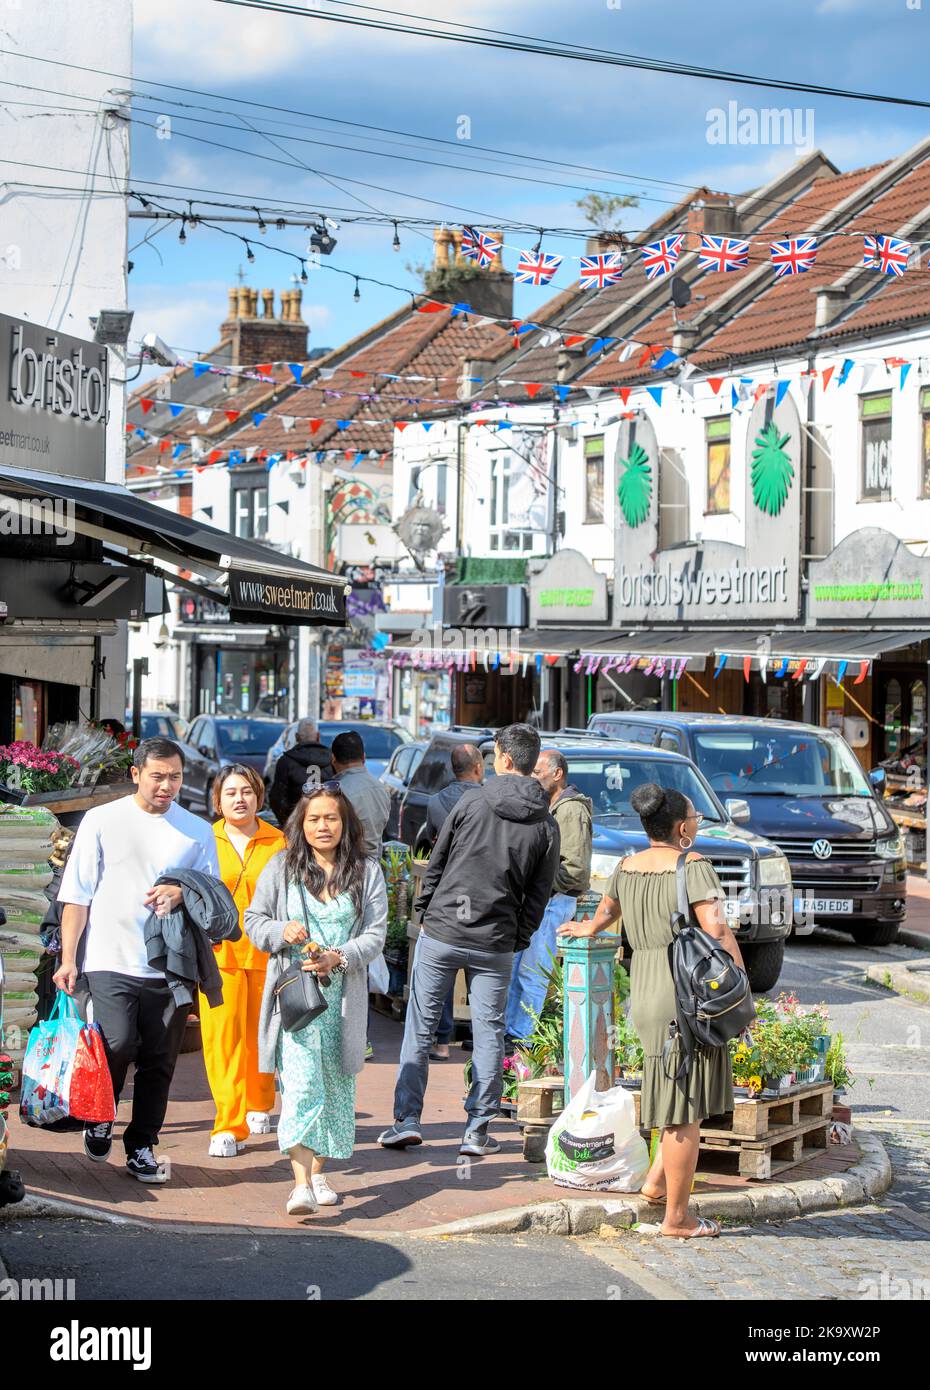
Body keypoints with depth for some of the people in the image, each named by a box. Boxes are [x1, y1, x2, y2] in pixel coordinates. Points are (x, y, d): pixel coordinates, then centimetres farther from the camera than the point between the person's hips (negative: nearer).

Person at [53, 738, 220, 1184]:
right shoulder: (102, 821, 4)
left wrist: (182, 893, -9)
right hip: (111, 961, -3)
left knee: (159, 1061, 5)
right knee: (118, 1045, -17)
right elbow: (77, 895, 3)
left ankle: (141, 1147, 18)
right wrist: (68, 959, -3)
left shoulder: (197, 831, 10)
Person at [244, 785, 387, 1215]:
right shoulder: (281, 868, 5)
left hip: (344, 994, 2)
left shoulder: (366, 872, 5)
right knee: (301, 1083, -14)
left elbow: (375, 934, 1)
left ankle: (319, 1171, 25)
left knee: (336, 1084, 9)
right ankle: (301, 1183, -20)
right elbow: (254, 920, 10)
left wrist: (338, 957, -16)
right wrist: (282, 931, -11)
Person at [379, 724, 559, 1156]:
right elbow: (539, 894, 3)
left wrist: (426, 913, 12)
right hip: (495, 943, 1)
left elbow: (436, 864, 1)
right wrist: (518, 940, 12)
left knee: (420, 1026, 7)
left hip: (442, 932, -1)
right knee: (489, 1033, 8)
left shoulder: (472, 803, -4)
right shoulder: (545, 825, 1)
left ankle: (406, 1120, 5)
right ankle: (477, 1131, 8)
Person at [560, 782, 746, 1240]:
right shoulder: (692, 865, -9)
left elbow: (606, 910, 32)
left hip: (644, 992, 8)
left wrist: (587, 930, 53)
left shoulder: (628, 867, 11)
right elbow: (716, 929, -18)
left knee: (688, 1099, 23)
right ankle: (676, 1218, 1)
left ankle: (656, 1182, 20)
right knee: (685, 1109, -3)